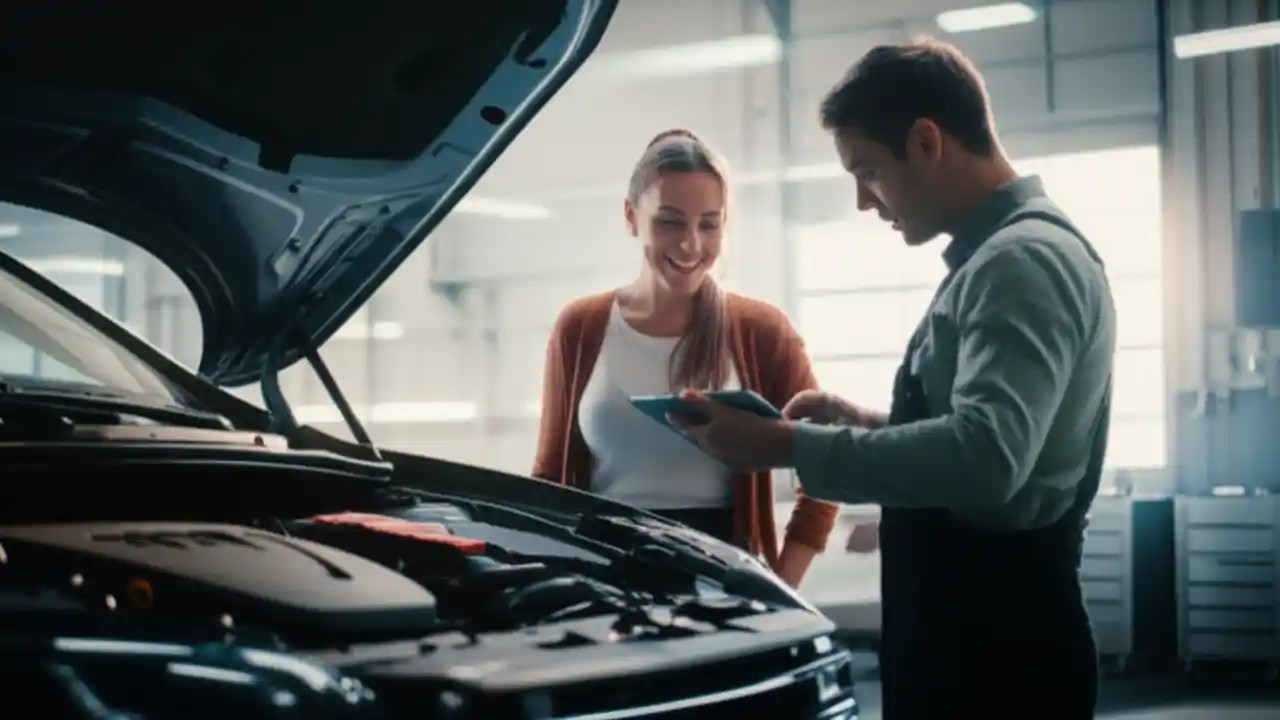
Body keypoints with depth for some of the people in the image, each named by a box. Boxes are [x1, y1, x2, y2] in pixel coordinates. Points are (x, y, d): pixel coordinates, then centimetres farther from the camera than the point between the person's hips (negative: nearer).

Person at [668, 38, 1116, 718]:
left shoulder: (1025, 260, -17)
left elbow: (987, 457, -30)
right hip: (953, 632, 10)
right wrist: (866, 423, 13)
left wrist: (788, 446, -25)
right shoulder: (992, 259, 16)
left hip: (998, 646, -10)